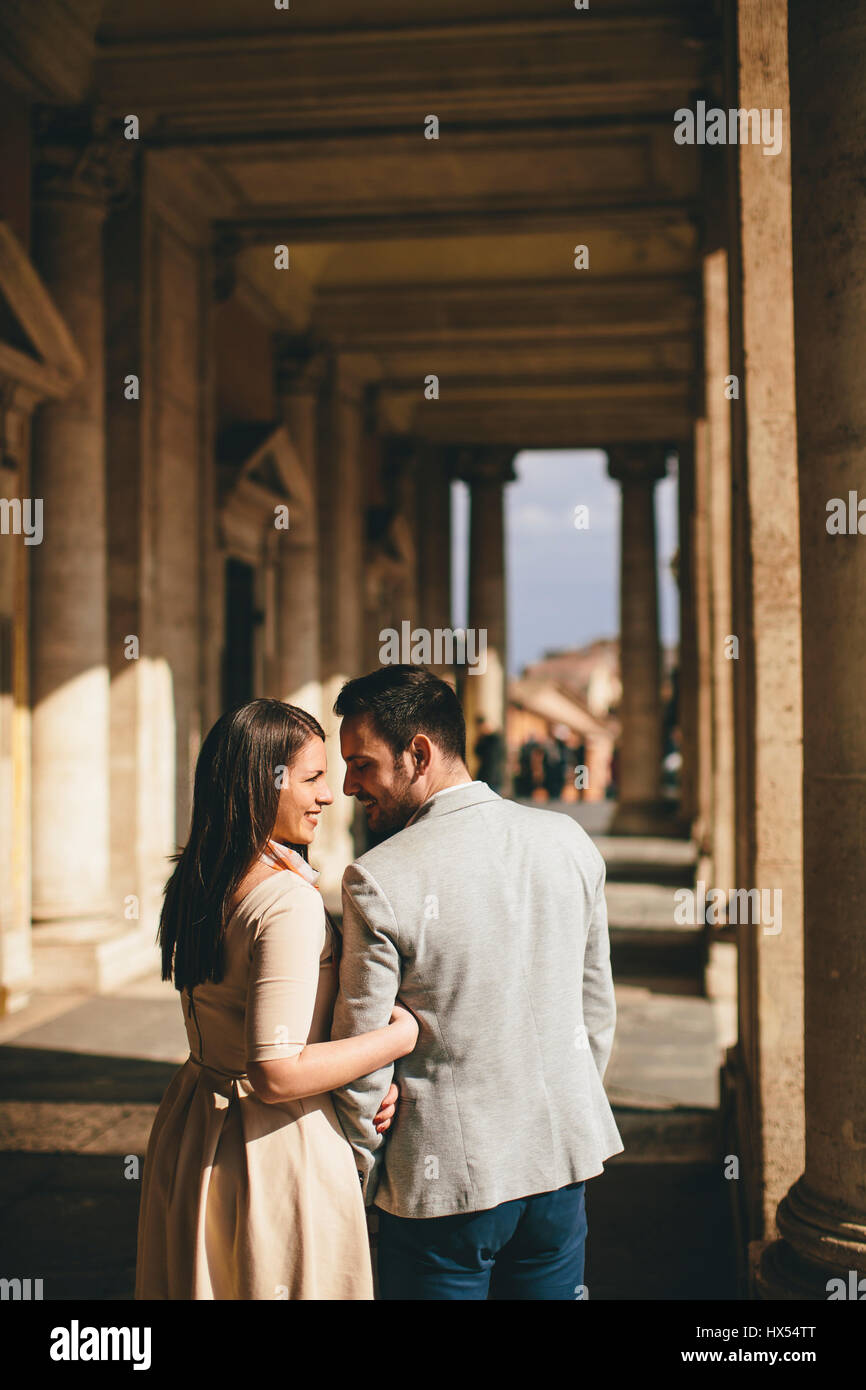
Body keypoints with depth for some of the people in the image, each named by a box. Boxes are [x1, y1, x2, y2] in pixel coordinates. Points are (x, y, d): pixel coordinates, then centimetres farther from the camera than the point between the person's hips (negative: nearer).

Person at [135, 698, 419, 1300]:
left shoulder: (196, 883, 3)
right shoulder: (290, 901, -24)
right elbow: (280, 1076, -27)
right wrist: (404, 1034, -18)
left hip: (194, 1131, 8)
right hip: (277, 1153, -8)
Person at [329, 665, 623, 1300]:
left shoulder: (379, 880, -19)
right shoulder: (569, 841, -3)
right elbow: (598, 1012, 6)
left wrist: (363, 1178, 4)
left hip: (445, 1177, -5)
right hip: (563, 1160, 5)